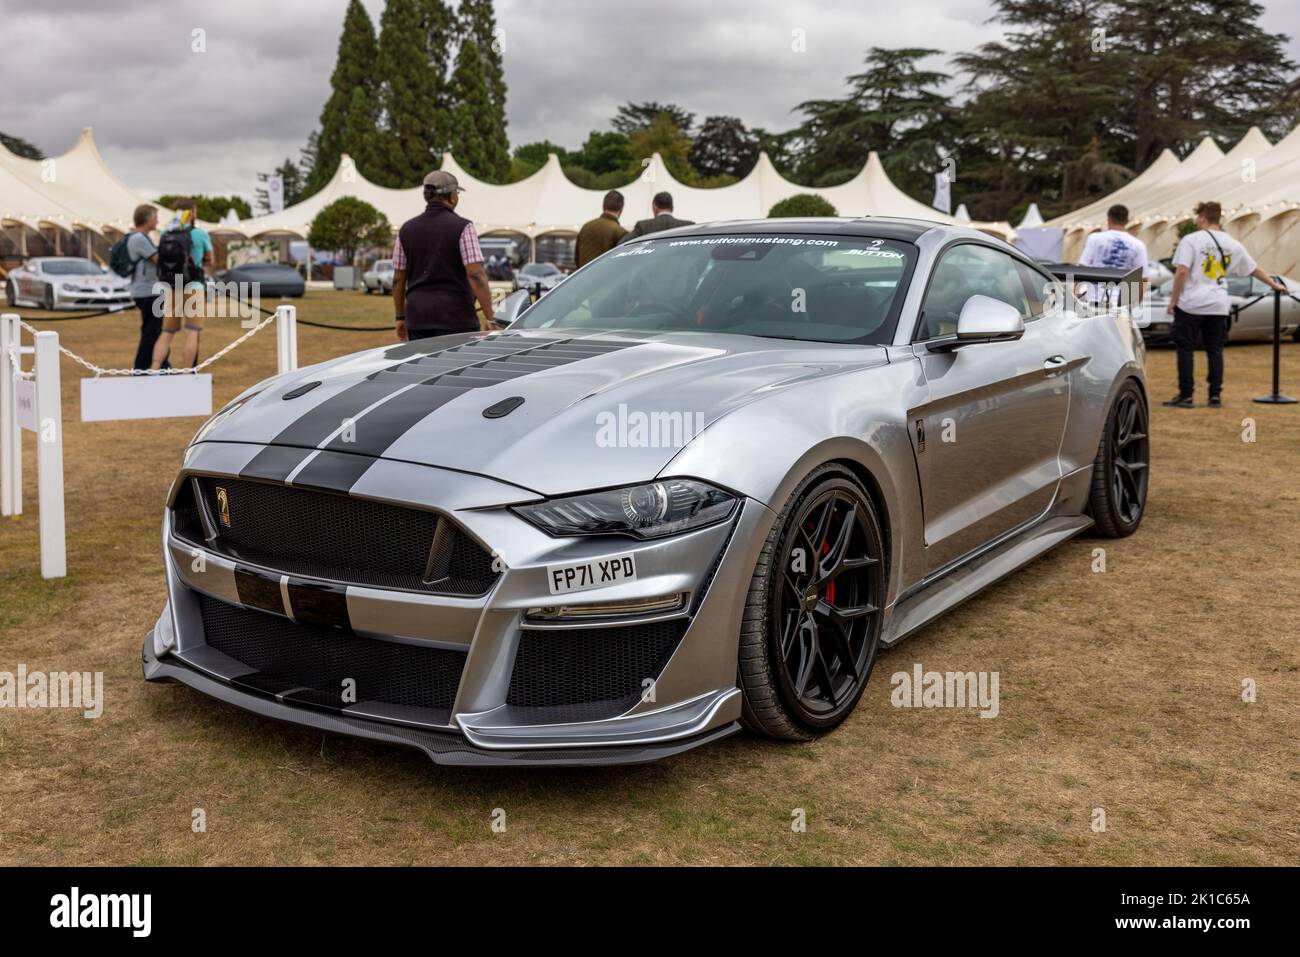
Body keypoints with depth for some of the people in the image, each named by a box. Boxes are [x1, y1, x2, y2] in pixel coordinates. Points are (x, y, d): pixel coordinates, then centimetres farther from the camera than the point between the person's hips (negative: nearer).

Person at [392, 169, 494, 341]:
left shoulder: (406, 230, 8)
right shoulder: (462, 227, -7)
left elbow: (398, 279, 10)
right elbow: (476, 275, -15)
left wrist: (400, 317, 18)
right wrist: (489, 318, -13)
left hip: (418, 319, 4)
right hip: (455, 319, -4)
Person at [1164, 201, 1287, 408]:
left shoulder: (1191, 240, -5)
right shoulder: (1232, 244, 11)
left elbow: (1182, 272, -14)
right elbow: (1255, 270, 19)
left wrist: (1173, 301, -7)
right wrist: (1274, 284, 35)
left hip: (1191, 304, -4)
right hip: (1218, 305, 4)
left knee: (1185, 349, 3)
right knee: (1215, 350, 11)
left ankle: (1185, 396, 2)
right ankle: (1215, 396, 11)